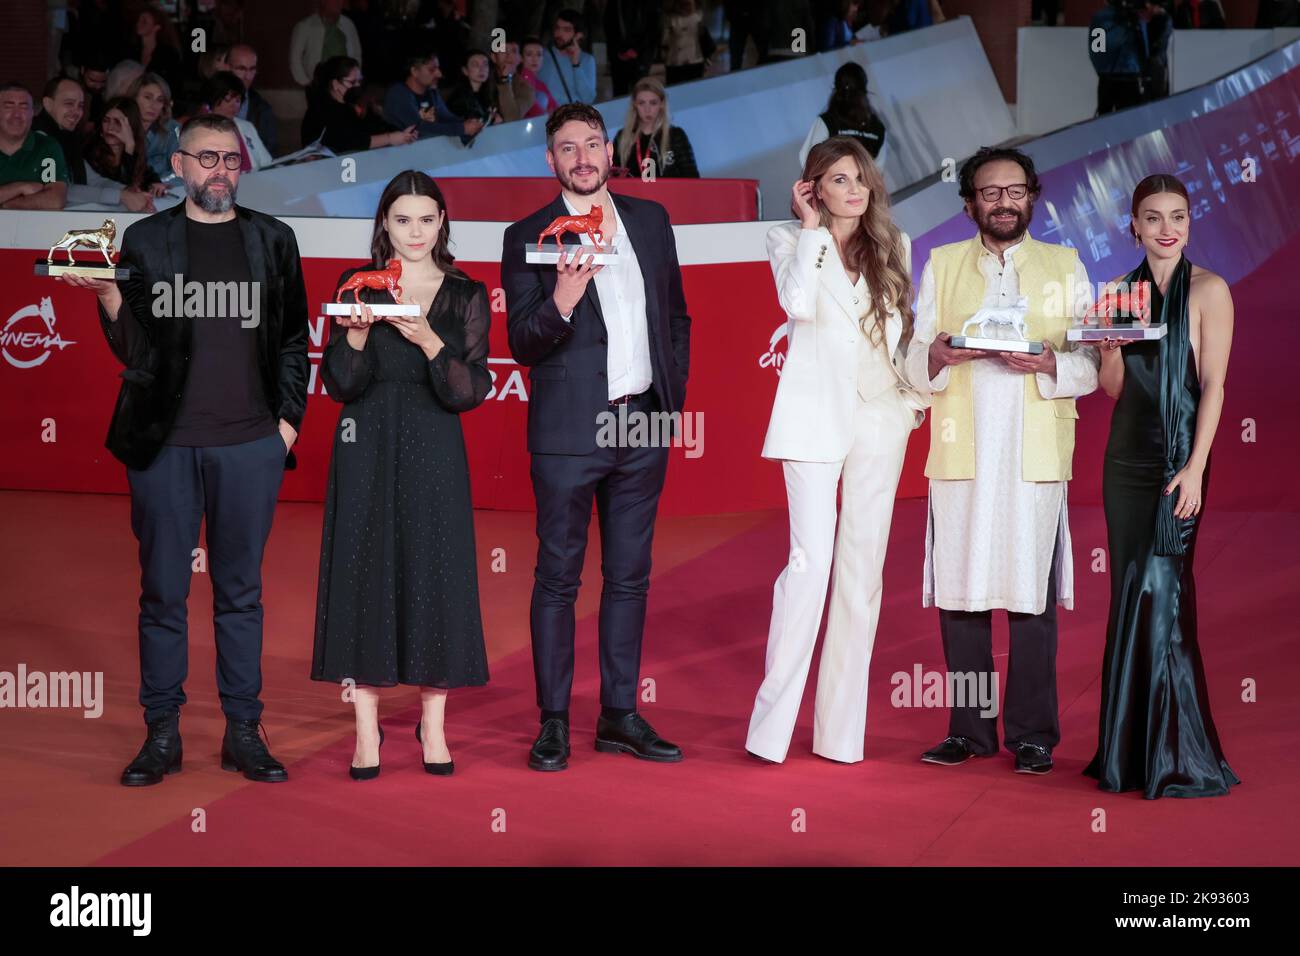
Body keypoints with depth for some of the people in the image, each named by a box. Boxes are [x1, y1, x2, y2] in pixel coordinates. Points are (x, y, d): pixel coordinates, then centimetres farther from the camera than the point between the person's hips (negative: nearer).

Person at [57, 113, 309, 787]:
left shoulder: (272, 239, 10)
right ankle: (161, 735, 11)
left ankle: (243, 733, 12)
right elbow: (131, 347, 3)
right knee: (162, 593, 3)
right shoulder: (146, 240, 6)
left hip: (250, 443, 1)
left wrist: (289, 416, 3)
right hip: (164, 444, -1)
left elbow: (293, 338, 12)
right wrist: (108, 295, -15)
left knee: (240, 592, 7)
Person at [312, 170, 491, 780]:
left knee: (437, 578, 0)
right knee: (363, 576, 0)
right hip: (366, 452, 0)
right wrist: (356, 334, -18)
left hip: (434, 455, 0)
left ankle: (432, 723, 13)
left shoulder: (467, 296, 3)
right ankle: (366, 730, 7)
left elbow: (470, 392, -4)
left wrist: (430, 343, -19)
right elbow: (341, 386, -1)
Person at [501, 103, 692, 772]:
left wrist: (673, 392, 10)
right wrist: (561, 301, -25)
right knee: (558, 578, 0)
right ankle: (553, 722, 7)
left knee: (629, 576, 10)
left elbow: (677, 315, 18)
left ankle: (620, 716, 17)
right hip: (568, 432, -4)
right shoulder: (527, 237, -3)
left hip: (643, 427, 4)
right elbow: (522, 345, -7)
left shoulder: (650, 220, 10)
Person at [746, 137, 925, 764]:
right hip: (816, 413, -4)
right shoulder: (790, 241, 4)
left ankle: (841, 729, 8)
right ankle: (772, 721, -7)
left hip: (882, 414, 4)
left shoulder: (892, 247, 15)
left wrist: (917, 392, 10)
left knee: (863, 565, 4)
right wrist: (812, 227, -7)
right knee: (811, 559, -13)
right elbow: (798, 303, -15)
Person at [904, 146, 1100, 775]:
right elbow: (913, 362, 11)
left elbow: (1092, 365, 7)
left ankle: (1032, 734, 2)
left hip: (1035, 455, -1)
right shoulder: (942, 264, 15)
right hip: (959, 451, 1)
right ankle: (968, 729, 8)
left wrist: (1049, 363, -13)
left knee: (1032, 594, -4)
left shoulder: (1066, 266, 13)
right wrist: (937, 356, -11)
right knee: (959, 591, 0)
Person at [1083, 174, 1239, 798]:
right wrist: (1113, 344, -12)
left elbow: (1214, 384, -9)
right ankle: (1129, 751, 13)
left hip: (1178, 457, -5)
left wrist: (1195, 468, -16)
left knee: (1161, 593, -10)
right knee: (1129, 594, 7)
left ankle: (1176, 756, -3)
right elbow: (1111, 386, 10)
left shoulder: (1207, 290, -4)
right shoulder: (1123, 291, 11)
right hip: (1126, 457, 5)